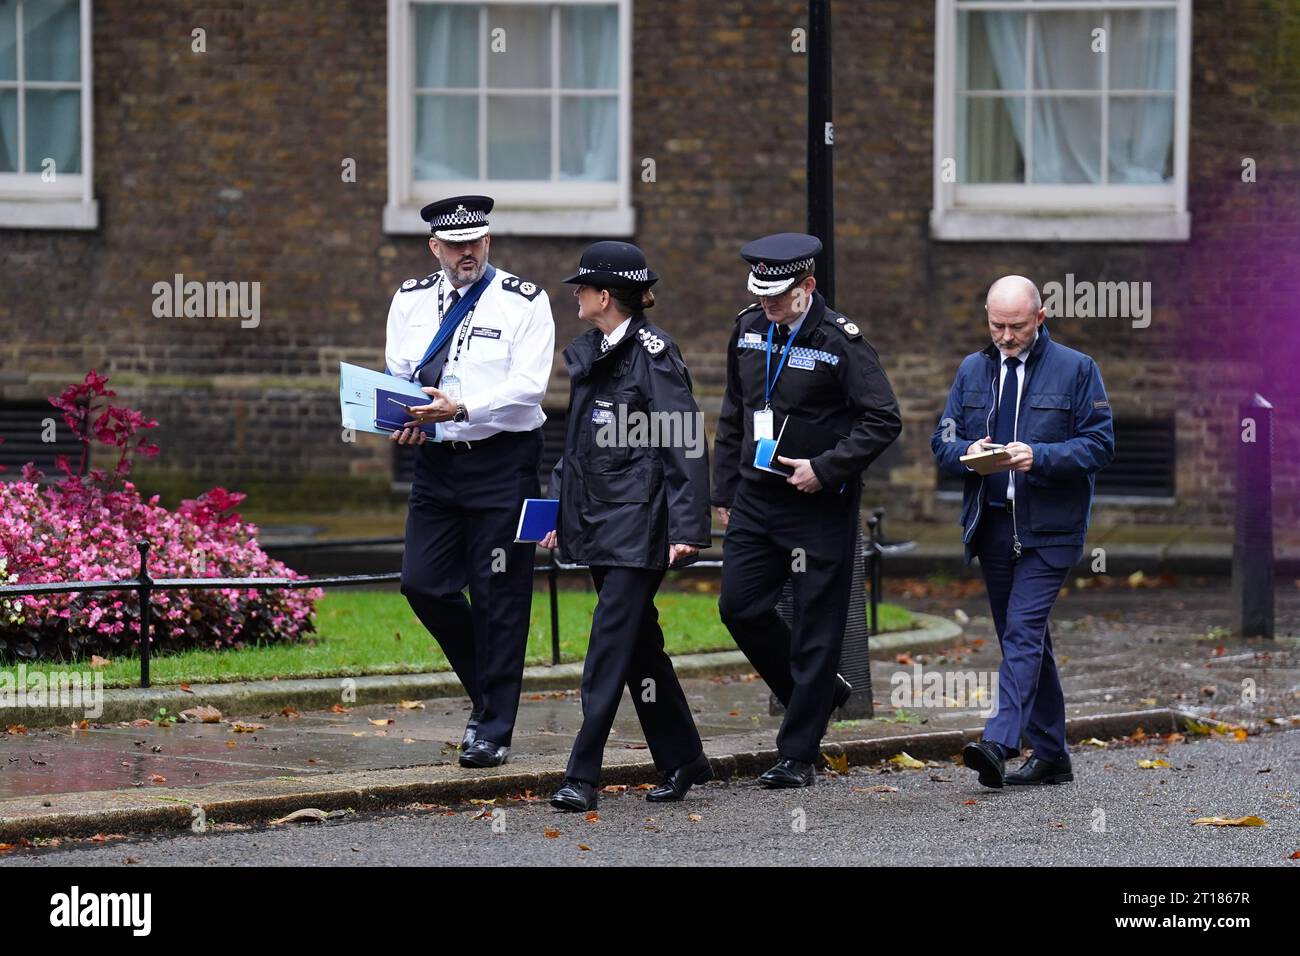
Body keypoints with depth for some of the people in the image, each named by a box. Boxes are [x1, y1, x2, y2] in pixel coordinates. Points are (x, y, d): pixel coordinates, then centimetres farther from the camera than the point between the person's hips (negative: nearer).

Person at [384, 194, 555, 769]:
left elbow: (527, 386, -13)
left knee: (498, 597, -2)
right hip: (435, 462, 5)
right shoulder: (412, 300, 10)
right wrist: (403, 420, -9)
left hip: (502, 464, -5)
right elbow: (397, 375, 13)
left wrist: (460, 409, -25)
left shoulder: (523, 303, -4)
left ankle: (493, 732, 5)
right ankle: (485, 692, 21)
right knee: (422, 583, -2)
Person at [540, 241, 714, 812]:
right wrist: (559, 514, 19)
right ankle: (682, 760, 23)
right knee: (639, 644, 13)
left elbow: (686, 445, -15)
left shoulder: (652, 352, -11)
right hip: (599, 524, 9)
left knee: (611, 646, -11)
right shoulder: (587, 356, 14)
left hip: (640, 524, -9)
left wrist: (688, 528, -20)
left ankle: (582, 776, -12)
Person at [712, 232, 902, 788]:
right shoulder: (748, 330, 7)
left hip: (819, 507, -6)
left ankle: (798, 755, 5)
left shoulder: (841, 341, -12)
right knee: (740, 607, 2)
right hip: (755, 499, 6)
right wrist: (725, 491, 15)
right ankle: (819, 693, 25)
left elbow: (883, 421, -13)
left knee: (815, 628, -1)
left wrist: (825, 470, -19)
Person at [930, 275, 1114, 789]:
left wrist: (1040, 457, -21)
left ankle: (999, 743, -27)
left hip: (1048, 528, -6)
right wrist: (967, 454, -11)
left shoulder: (1076, 369, -2)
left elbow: (1099, 443, -6)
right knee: (1025, 638, 10)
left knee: (1023, 630, -17)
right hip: (992, 525, 6)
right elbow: (943, 440, 12)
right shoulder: (972, 370, 13)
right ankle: (1050, 755, 17)